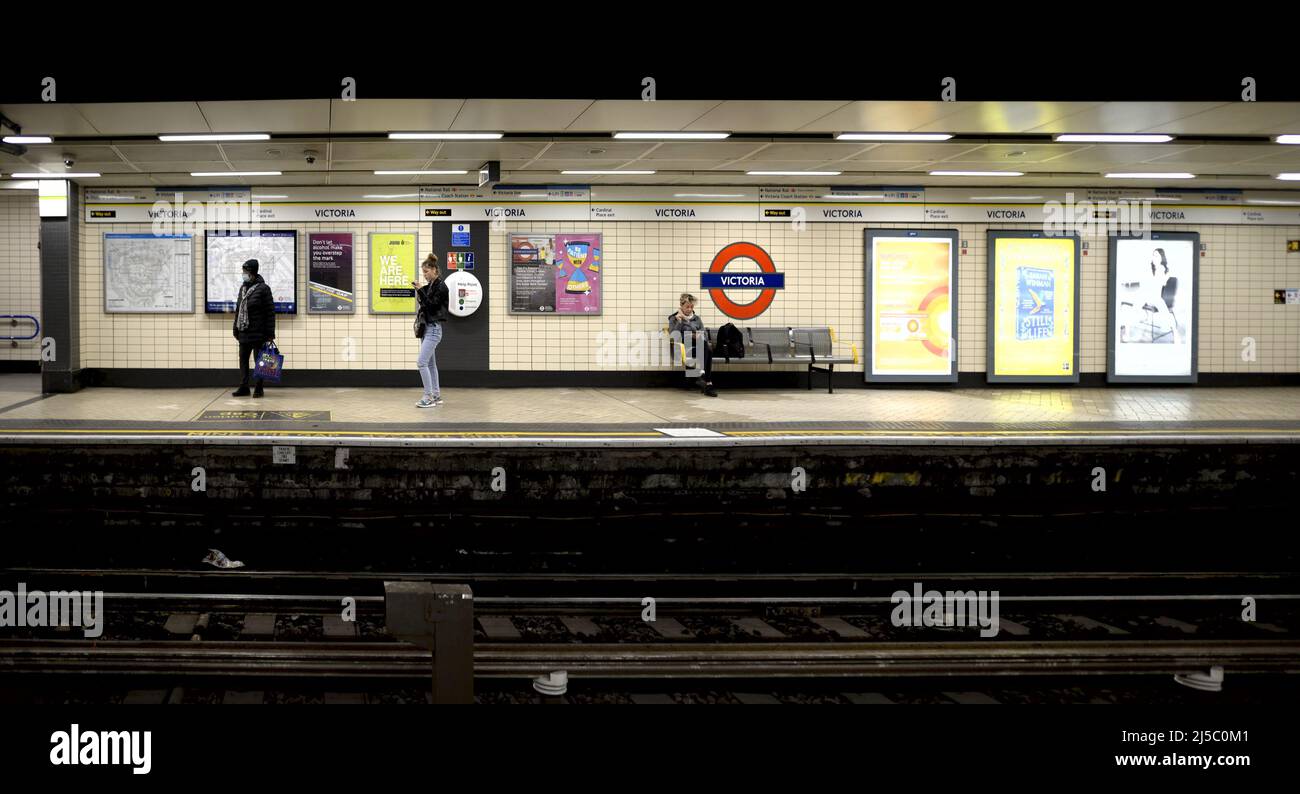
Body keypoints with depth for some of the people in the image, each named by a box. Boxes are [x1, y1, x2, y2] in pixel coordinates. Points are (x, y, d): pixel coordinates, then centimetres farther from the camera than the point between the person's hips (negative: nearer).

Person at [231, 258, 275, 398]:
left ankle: (258, 388, 8)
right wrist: (235, 328, 14)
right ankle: (244, 387, 15)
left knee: (259, 361, 1)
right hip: (243, 333, 7)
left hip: (258, 333, -7)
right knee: (243, 361, 8)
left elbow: (270, 312, -10)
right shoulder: (242, 288, 13)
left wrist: (270, 333, -13)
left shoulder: (263, 288, -8)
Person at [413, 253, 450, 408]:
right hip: (426, 327, 9)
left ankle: (429, 397, -13)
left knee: (421, 362, -15)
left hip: (434, 328, -9)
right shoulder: (429, 286, 14)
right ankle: (436, 396, 16)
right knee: (430, 363, 11)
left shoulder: (441, 286, -10)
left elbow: (432, 305, -18)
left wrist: (420, 291, -21)